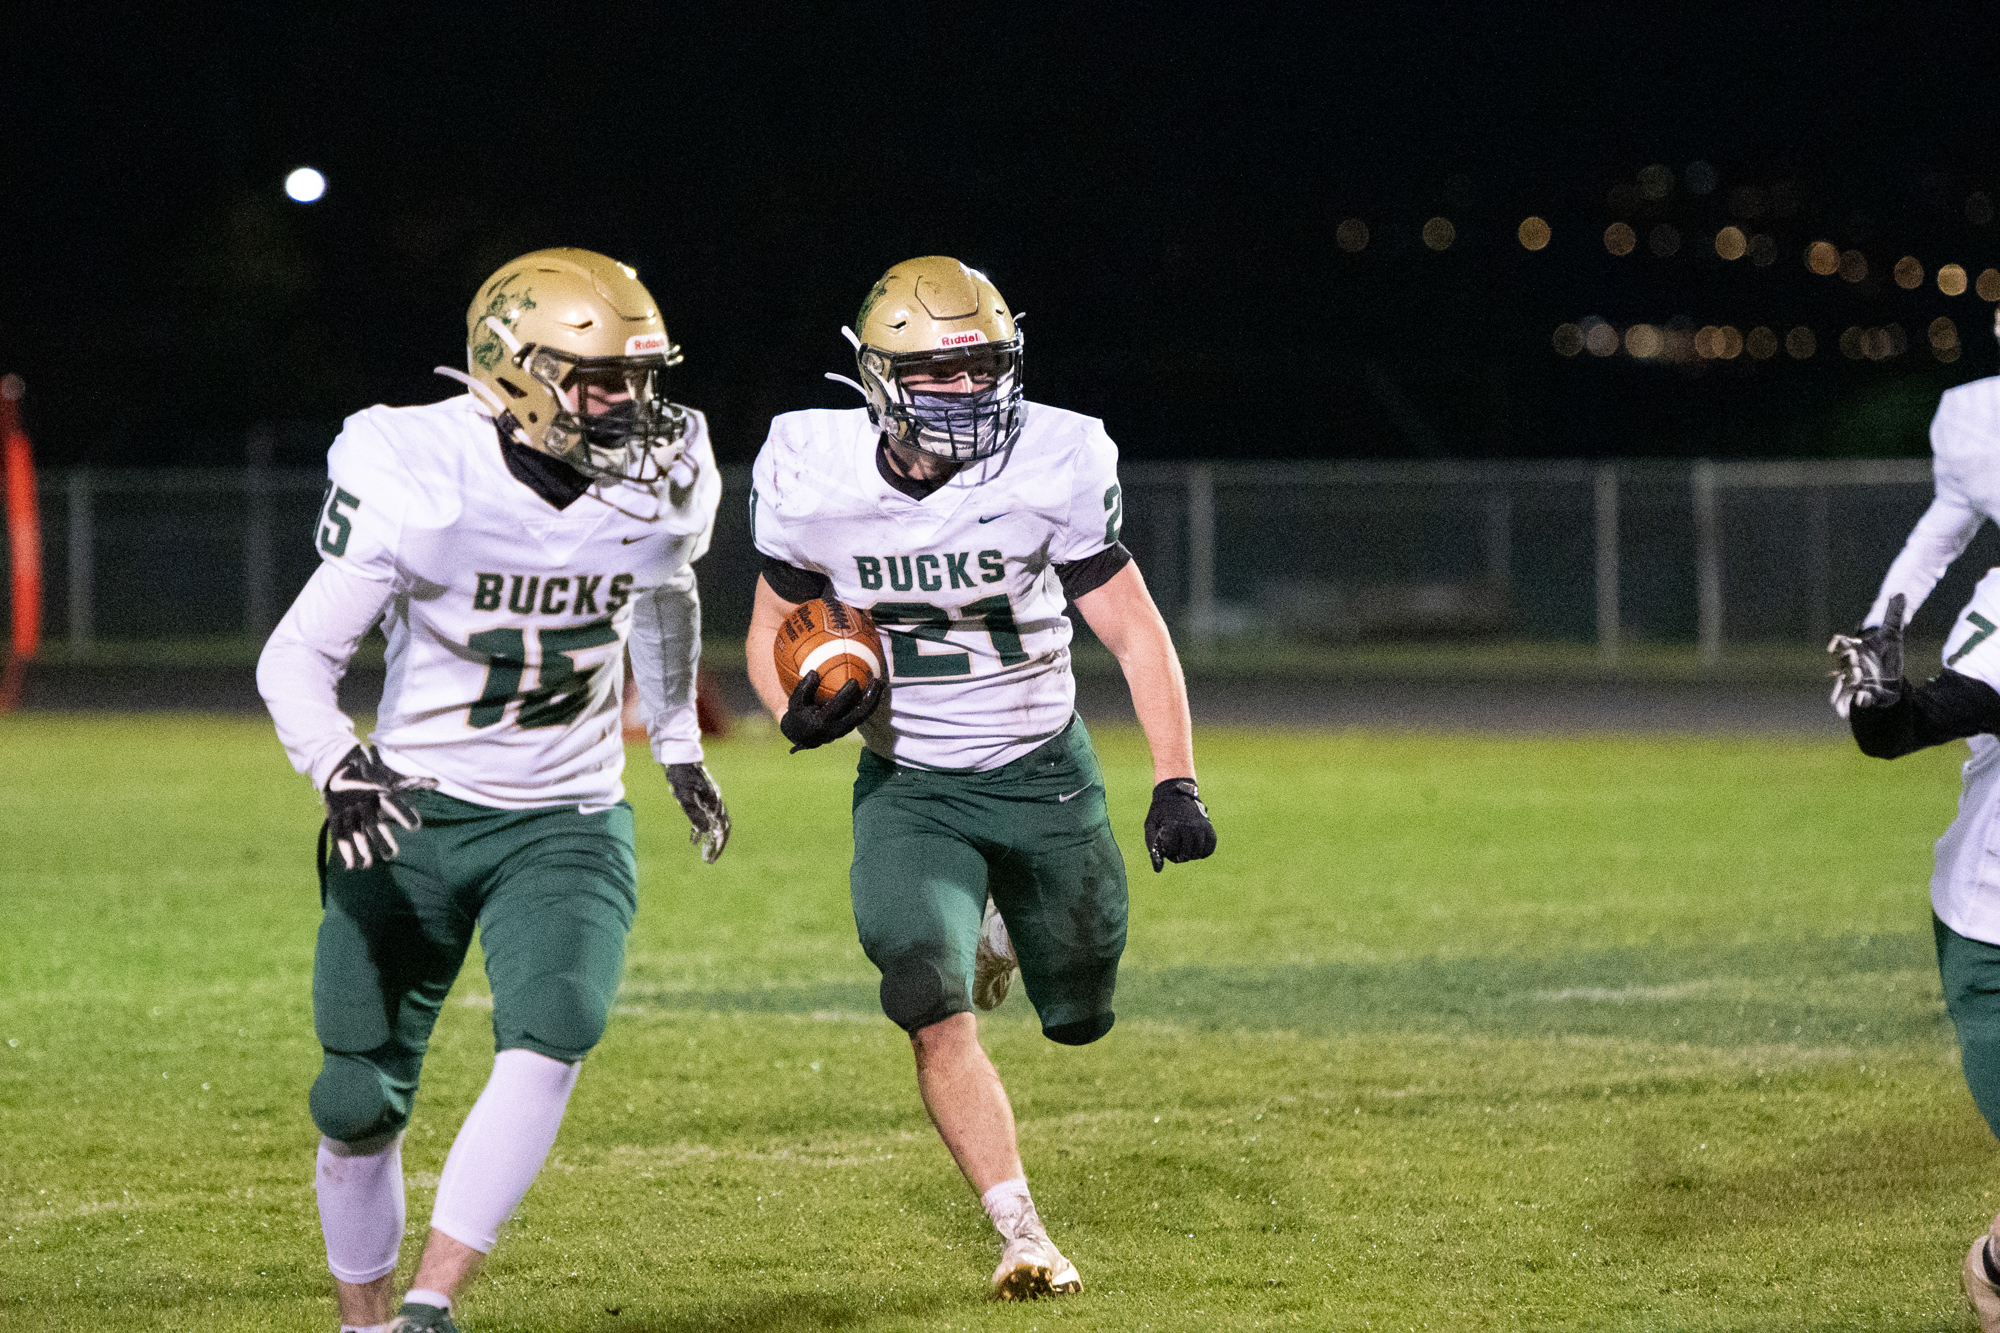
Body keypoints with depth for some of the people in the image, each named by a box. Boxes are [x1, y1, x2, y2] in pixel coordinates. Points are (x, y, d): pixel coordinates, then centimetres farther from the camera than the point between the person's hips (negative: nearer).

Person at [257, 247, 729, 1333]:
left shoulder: (659, 480, -6)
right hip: (411, 814, -2)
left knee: (550, 1035, -25)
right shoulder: (421, 479, -19)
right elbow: (297, 659, -15)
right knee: (360, 1104, 0)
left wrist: (679, 744, 27)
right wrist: (339, 770, -33)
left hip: (567, 820, 2)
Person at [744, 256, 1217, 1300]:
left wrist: (1177, 785, -19)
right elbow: (775, 626, 3)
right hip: (909, 786, -1)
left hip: (1044, 778, 1)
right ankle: (1023, 1236, -8)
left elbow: (1135, 634, -11)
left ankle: (994, 943, 49)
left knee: (1078, 1016, 13)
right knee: (934, 1009, -20)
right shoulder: (814, 479, -14)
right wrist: (798, 710, -20)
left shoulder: (1049, 467, -18)